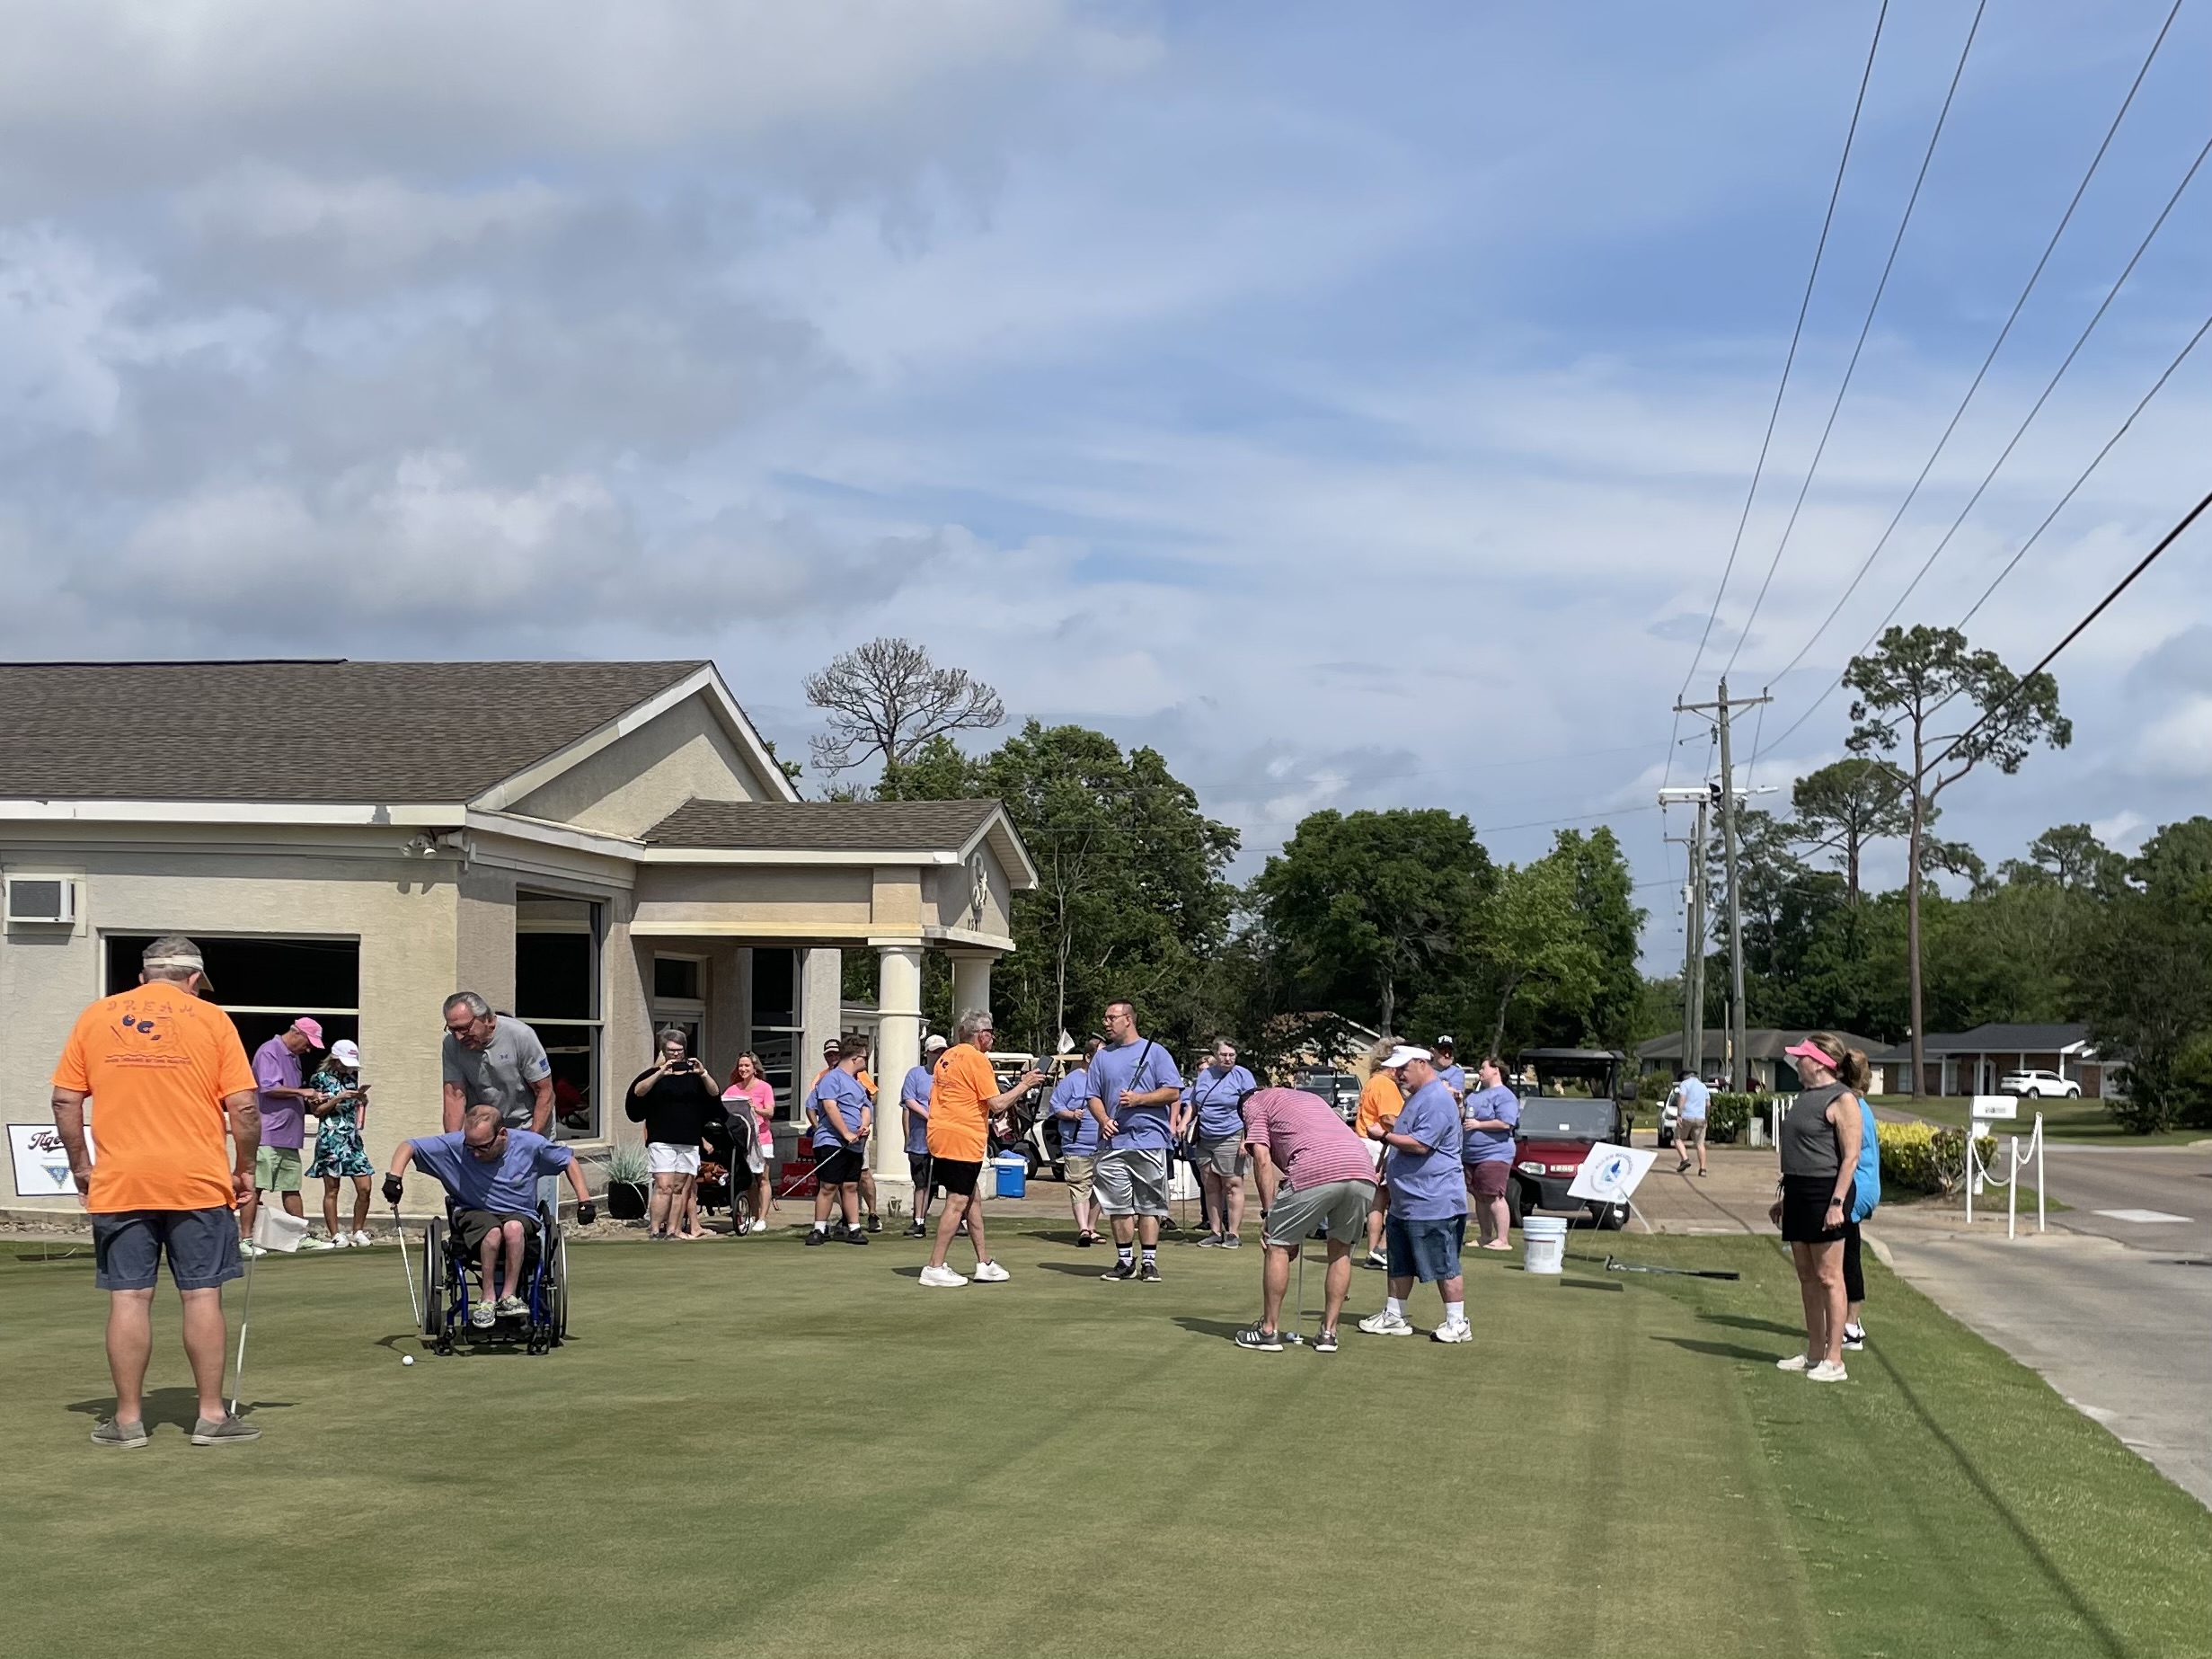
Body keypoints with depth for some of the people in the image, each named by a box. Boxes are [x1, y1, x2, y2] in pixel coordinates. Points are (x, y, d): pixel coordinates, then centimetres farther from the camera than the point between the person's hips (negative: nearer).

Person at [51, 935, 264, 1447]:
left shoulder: (95, 1017, 8)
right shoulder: (211, 1019, 1)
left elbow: (65, 1100, 5)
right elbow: (244, 1106, -4)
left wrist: (81, 1167, 14)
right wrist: (244, 1170, 7)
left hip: (118, 1183, 2)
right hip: (198, 1181, -2)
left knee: (128, 1298, 5)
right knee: (202, 1296, 4)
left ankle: (128, 1419, 9)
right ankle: (212, 1415, 8)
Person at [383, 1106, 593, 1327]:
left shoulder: (529, 1144, -7)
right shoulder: (454, 1144, -8)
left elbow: (568, 1160, 7)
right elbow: (408, 1147, -5)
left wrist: (584, 1201, 2)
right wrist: (394, 1176, -22)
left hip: (519, 1216, 0)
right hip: (474, 1215, 0)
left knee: (513, 1228, -38)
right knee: (493, 1231, -37)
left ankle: (508, 1297, -29)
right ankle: (488, 1298, -23)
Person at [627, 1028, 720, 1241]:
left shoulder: (694, 1075, 14)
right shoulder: (656, 1074, 6)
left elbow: (715, 1093, 0)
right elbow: (638, 1091, -12)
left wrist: (703, 1074, -19)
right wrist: (660, 1073, -24)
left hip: (689, 1142, 4)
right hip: (662, 1141, -4)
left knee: (681, 1187, 4)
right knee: (664, 1187, -13)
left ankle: (673, 1230, 9)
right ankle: (654, 1232, -12)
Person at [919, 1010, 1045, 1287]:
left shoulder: (948, 1056, 15)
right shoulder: (977, 1059, -11)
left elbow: (935, 1098, 21)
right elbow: (996, 1103, -13)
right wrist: (1024, 1085, -2)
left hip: (940, 1137, 9)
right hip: (962, 1140, -9)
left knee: (972, 1199, 16)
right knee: (957, 1203, -6)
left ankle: (984, 1263, 20)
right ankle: (935, 1269, -8)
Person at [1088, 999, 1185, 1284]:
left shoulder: (1156, 1052, 4)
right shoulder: (1102, 1057, 15)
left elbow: (1173, 1092, -2)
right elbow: (1093, 1096, 13)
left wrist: (1139, 1099, -13)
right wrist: (1103, 1119, -6)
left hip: (1149, 1141, -3)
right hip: (1114, 1141, 4)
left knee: (1149, 1205, -1)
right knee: (1118, 1205, 3)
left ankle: (1149, 1262, 3)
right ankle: (1125, 1261, 11)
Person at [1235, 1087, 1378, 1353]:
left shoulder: (1254, 1102, 21)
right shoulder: (1310, 1098, 40)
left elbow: (1262, 1160, 5)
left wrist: (1269, 1214, 9)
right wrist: (1298, 1233, 39)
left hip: (1317, 1172, -6)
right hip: (1363, 1172, 6)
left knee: (1277, 1246, 11)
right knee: (1341, 1250, 23)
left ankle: (1269, 1331, 16)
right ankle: (1328, 1333, 23)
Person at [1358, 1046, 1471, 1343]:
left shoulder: (1436, 1100, -18)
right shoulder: (1417, 1097, 16)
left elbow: (1421, 1145, -24)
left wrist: (1385, 1136, -15)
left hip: (1433, 1204, -11)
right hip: (1405, 1203, 11)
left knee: (1444, 1267, -4)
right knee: (1399, 1265, 16)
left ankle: (1457, 1324, 1)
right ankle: (1394, 1317, 24)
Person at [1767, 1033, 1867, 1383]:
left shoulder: (1843, 1100, -12)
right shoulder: (1806, 1096, 16)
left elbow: (1850, 1157, -16)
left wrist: (1837, 1202, -22)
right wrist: (1785, 1197, 23)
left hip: (1825, 1193, -9)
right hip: (1799, 1193, 9)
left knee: (1828, 1277, -5)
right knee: (1806, 1275, 12)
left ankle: (1834, 1360, -2)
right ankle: (1814, 1352, 20)